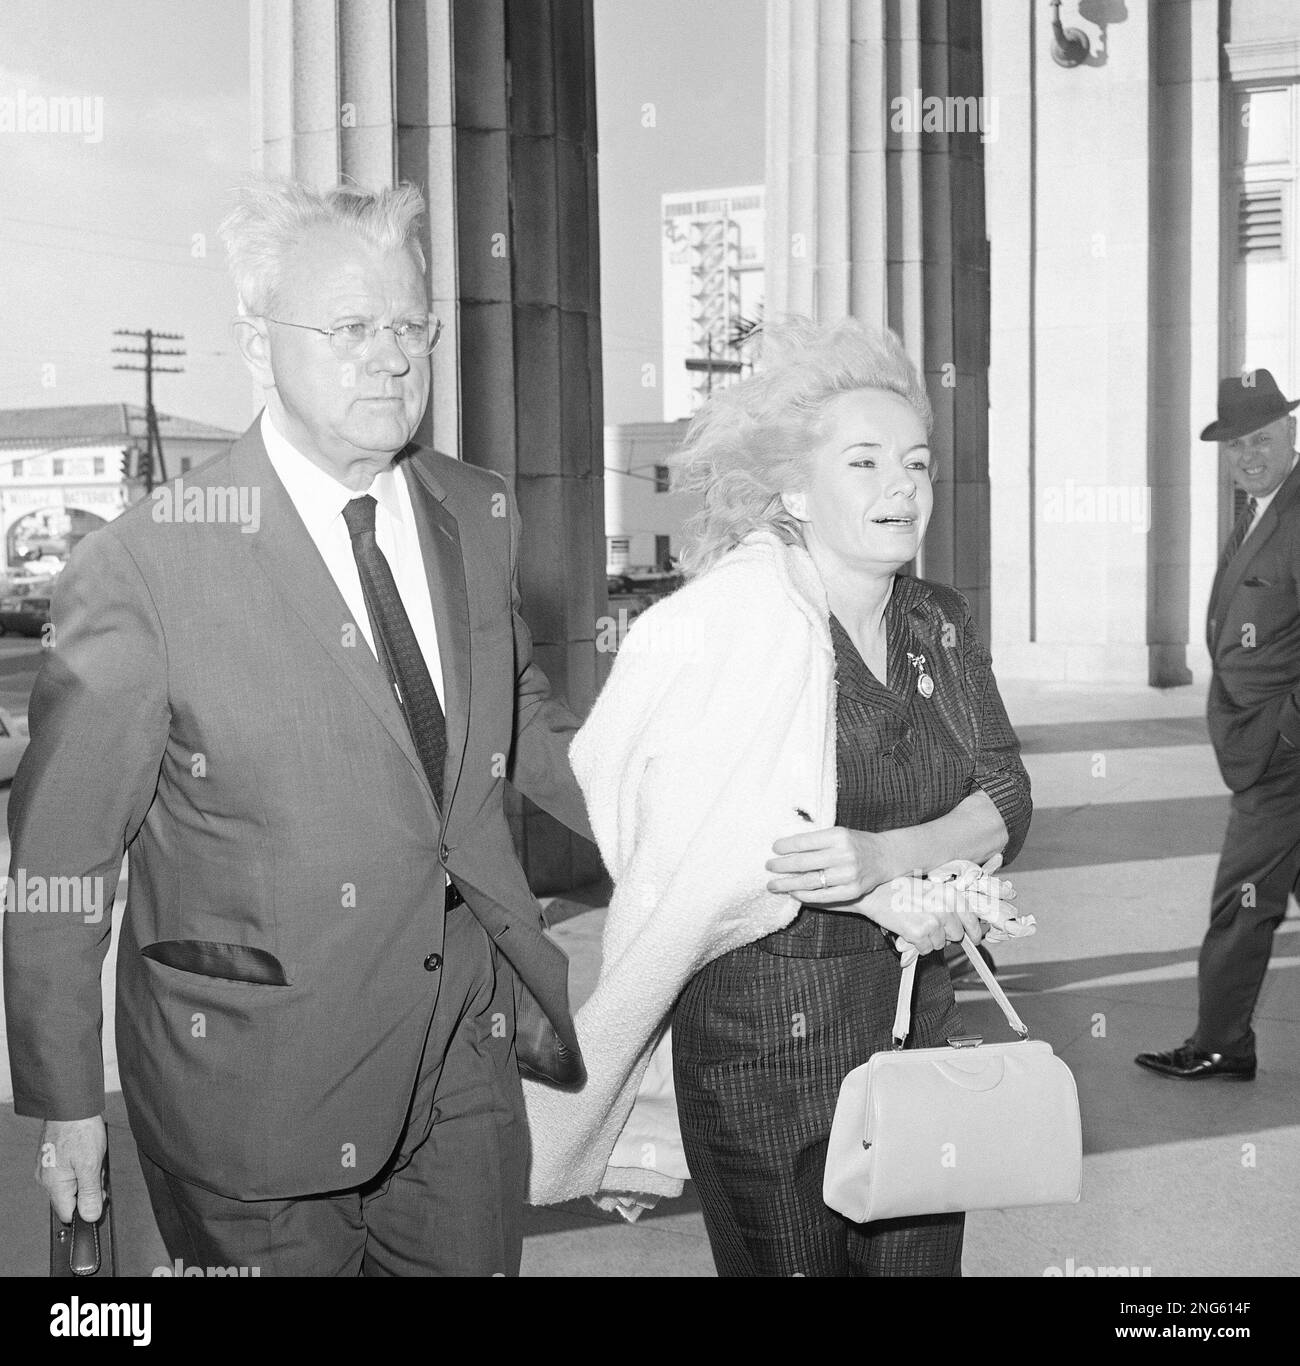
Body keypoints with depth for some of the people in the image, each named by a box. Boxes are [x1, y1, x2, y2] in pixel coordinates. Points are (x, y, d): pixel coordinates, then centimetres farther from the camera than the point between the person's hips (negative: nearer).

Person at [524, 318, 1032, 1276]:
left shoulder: (942, 625, 6)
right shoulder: (731, 623, -14)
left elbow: (1006, 802, 0)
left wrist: (883, 855, -19)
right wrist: (893, 899, -16)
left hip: (918, 1013, 6)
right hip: (765, 1028, -6)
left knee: (922, 1259, 14)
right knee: (788, 1261, 6)